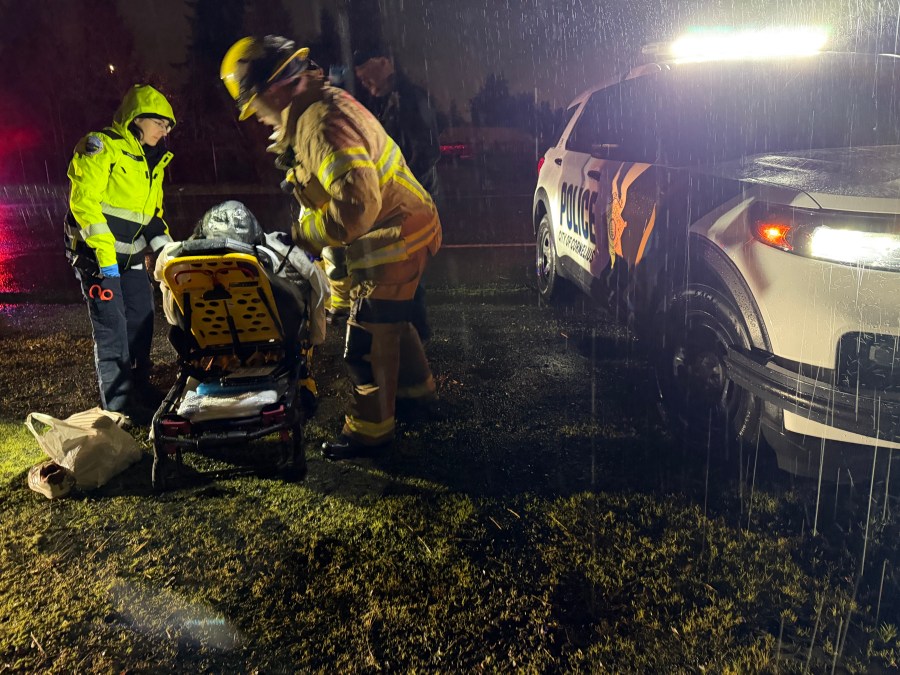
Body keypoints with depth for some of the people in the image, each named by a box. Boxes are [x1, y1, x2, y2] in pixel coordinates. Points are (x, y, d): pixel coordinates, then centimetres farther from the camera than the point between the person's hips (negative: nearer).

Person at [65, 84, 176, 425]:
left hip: (131, 256, 8)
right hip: (97, 253, -8)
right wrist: (104, 250, -25)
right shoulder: (102, 147, -9)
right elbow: (84, 200, -18)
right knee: (112, 328, -8)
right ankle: (119, 404, -1)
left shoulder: (153, 162, 16)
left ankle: (139, 388, 23)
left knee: (141, 323, 10)